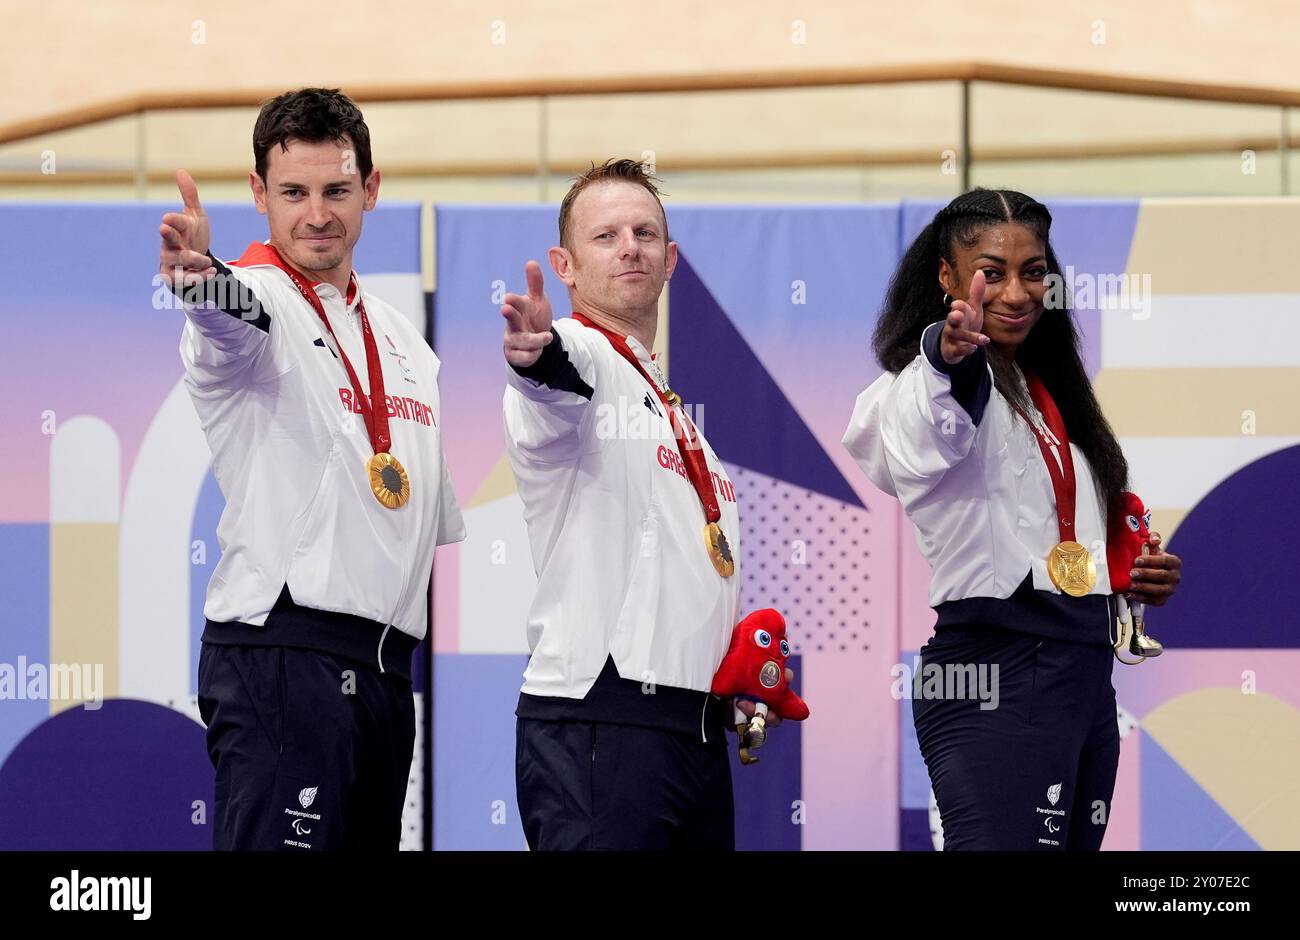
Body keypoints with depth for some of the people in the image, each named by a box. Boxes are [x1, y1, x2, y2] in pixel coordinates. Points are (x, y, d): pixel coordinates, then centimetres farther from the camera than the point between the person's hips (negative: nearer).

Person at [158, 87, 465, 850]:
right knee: (276, 846, -16)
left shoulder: (401, 338, 20)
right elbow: (234, 313, -32)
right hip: (283, 651, -8)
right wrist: (203, 280, -51)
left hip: (386, 664, 8)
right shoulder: (259, 298, -5)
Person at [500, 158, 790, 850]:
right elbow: (560, 381, -28)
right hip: (596, 725, -9)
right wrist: (538, 356, -52)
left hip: (698, 732, 9)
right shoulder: (579, 355, -2)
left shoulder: (671, 406, 25)